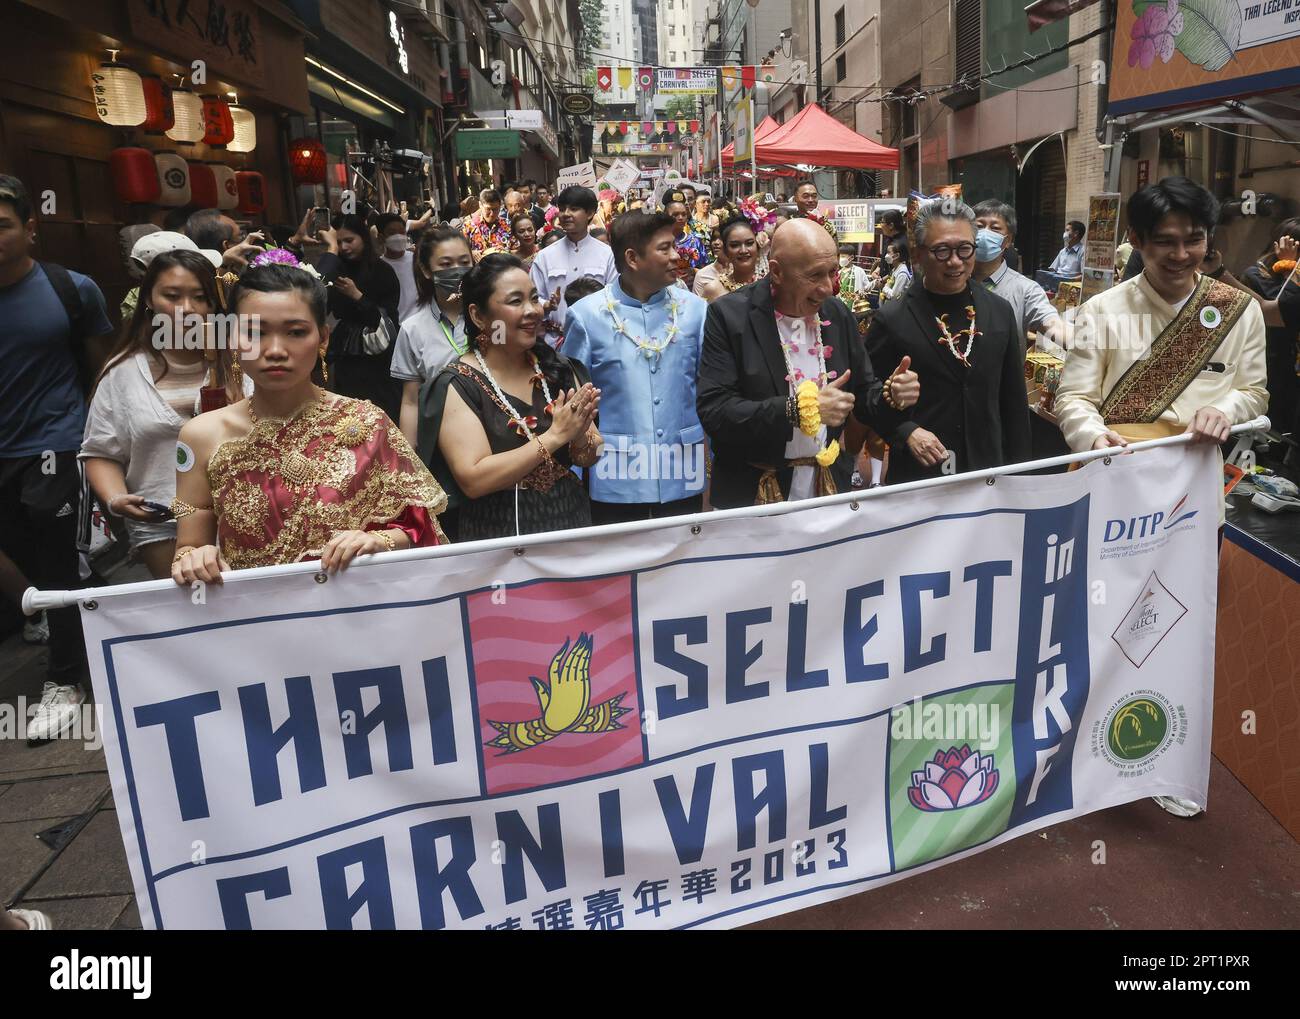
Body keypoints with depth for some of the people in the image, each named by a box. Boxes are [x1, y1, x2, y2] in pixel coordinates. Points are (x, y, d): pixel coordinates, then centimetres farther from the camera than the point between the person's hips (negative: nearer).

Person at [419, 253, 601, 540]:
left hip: (573, 528, 5)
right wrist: (554, 436, -17)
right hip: (500, 541, -4)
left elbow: (595, 457, 9)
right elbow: (473, 480, -15)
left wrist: (579, 439, -12)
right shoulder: (456, 385, -5)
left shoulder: (560, 369, 5)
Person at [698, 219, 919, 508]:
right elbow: (713, 411, -21)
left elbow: (862, 395, 7)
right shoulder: (729, 315, -14)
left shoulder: (839, 314, 1)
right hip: (751, 495, -4)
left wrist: (893, 396, -14)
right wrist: (797, 409, -28)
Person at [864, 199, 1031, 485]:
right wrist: (906, 432, -16)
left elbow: (1014, 401, 8)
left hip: (988, 473, 4)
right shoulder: (892, 320, -9)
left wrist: (1018, 476, 8)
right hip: (917, 476, -3)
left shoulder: (1000, 312, 3)